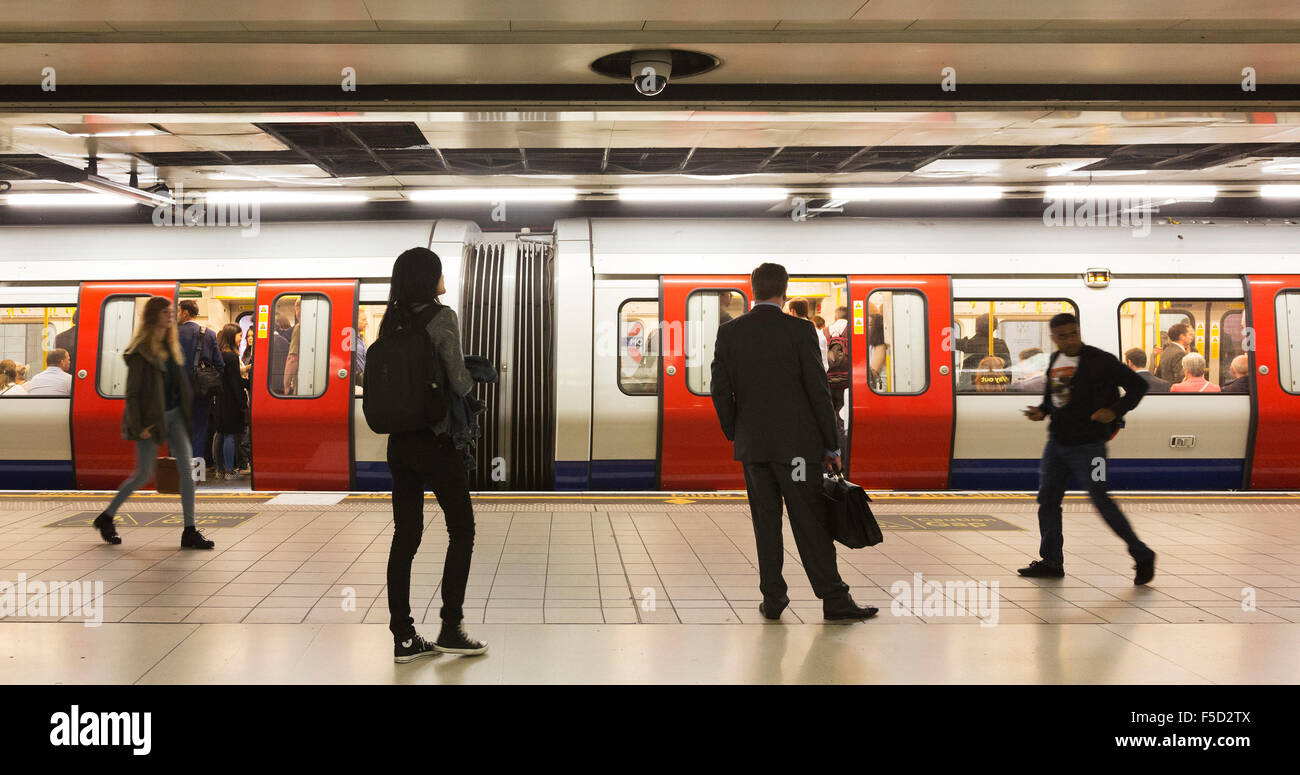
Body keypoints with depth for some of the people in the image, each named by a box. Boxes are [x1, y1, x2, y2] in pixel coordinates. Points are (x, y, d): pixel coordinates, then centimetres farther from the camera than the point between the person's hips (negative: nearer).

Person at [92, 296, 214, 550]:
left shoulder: (171, 346, 10)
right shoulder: (141, 351, -12)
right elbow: (132, 391, -13)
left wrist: (187, 412, 14)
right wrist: (138, 426, -16)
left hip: (174, 415, 7)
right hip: (151, 418, -7)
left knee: (187, 469, -3)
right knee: (143, 474, 2)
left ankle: (190, 532, -2)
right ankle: (106, 518, 23)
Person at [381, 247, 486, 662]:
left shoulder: (392, 321, 7)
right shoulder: (442, 317, -12)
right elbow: (459, 382, -14)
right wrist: (476, 379, 7)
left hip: (399, 440, 6)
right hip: (434, 440, -6)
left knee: (406, 535, 8)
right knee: (462, 529, 8)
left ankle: (403, 637, 10)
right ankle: (450, 628, 9)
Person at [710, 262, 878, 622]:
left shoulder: (729, 332, 2)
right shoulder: (800, 330, -6)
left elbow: (721, 390, 1)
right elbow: (818, 389, -7)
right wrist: (832, 446, -1)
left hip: (752, 444, 3)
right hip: (795, 443, -3)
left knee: (766, 523, 9)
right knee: (811, 522, 0)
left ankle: (773, 599, 11)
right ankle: (834, 600, 3)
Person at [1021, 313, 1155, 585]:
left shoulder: (1100, 360, -13)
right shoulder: (1055, 360, 8)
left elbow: (1138, 384, -10)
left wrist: (1115, 412, -20)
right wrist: (1041, 411, 3)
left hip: (1087, 446, -7)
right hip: (1056, 443, 7)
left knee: (1101, 501, -6)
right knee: (1047, 499, 8)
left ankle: (1143, 556, 8)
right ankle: (1051, 562, 20)